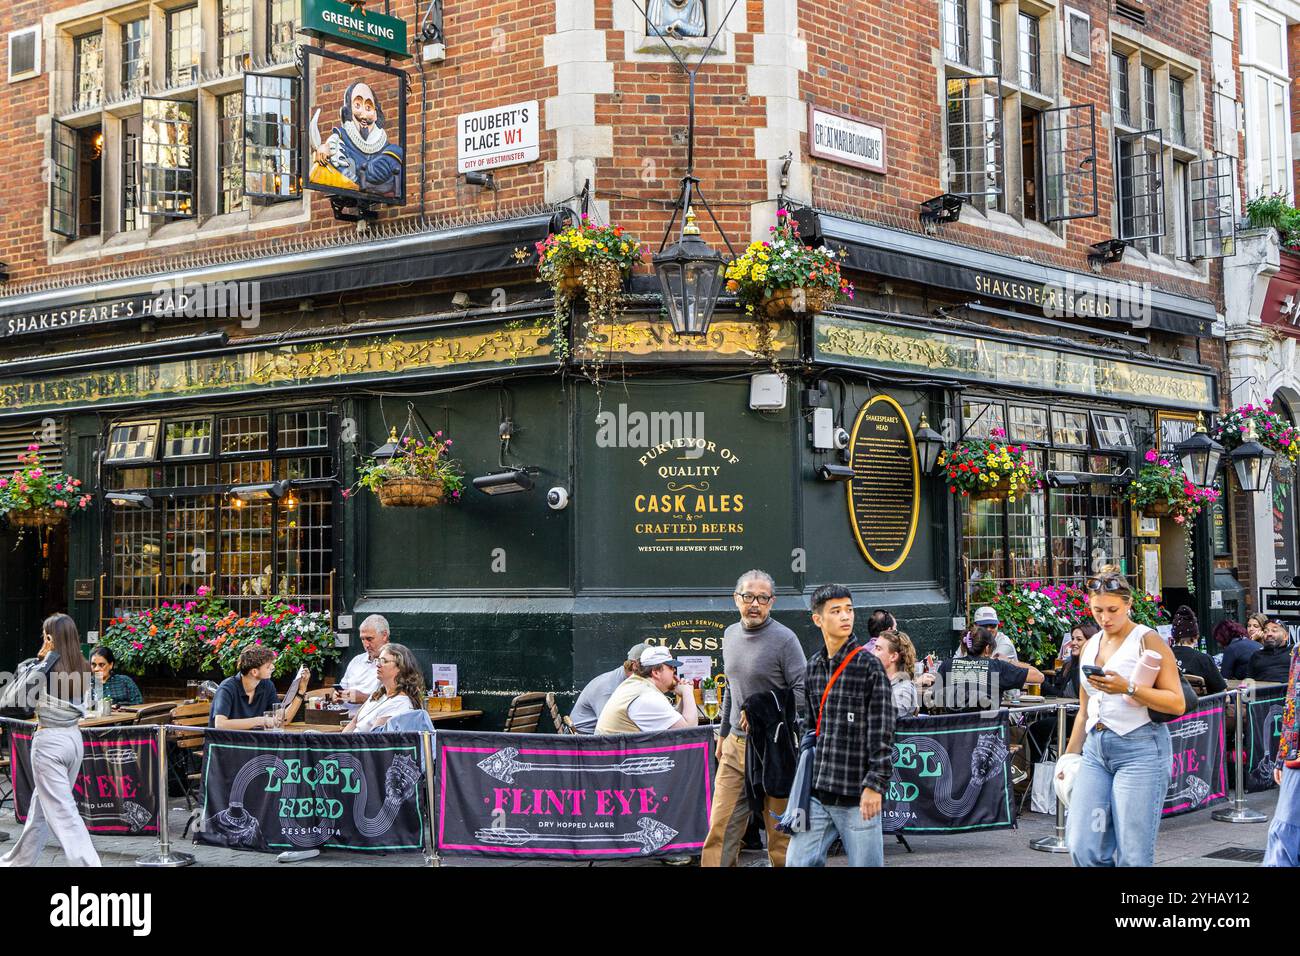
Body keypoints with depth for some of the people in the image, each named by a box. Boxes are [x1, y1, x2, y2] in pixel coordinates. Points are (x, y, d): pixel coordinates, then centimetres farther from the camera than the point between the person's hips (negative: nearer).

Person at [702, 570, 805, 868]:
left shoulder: (784, 639, -10)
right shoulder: (730, 635, 11)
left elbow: (802, 691, -12)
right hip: (735, 746, 6)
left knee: (780, 831, 2)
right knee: (721, 827, 2)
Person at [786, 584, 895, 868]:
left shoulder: (868, 665, -6)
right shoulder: (813, 666, 10)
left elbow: (882, 732, -9)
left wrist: (875, 784, -14)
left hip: (857, 794, -5)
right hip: (816, 792, 5)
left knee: (866, 863, 1)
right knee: (799, 861, 4)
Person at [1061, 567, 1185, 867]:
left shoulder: (1147, 641, -2)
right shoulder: (1090, 646, 17)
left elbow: (1177, 703, -11)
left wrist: (1128, 689, -21)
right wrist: (1069, 756, 23)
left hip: (1139, 749, -6)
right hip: (1096, 750, 6)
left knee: (1132, 856, -8)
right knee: (1083, 848, -3)